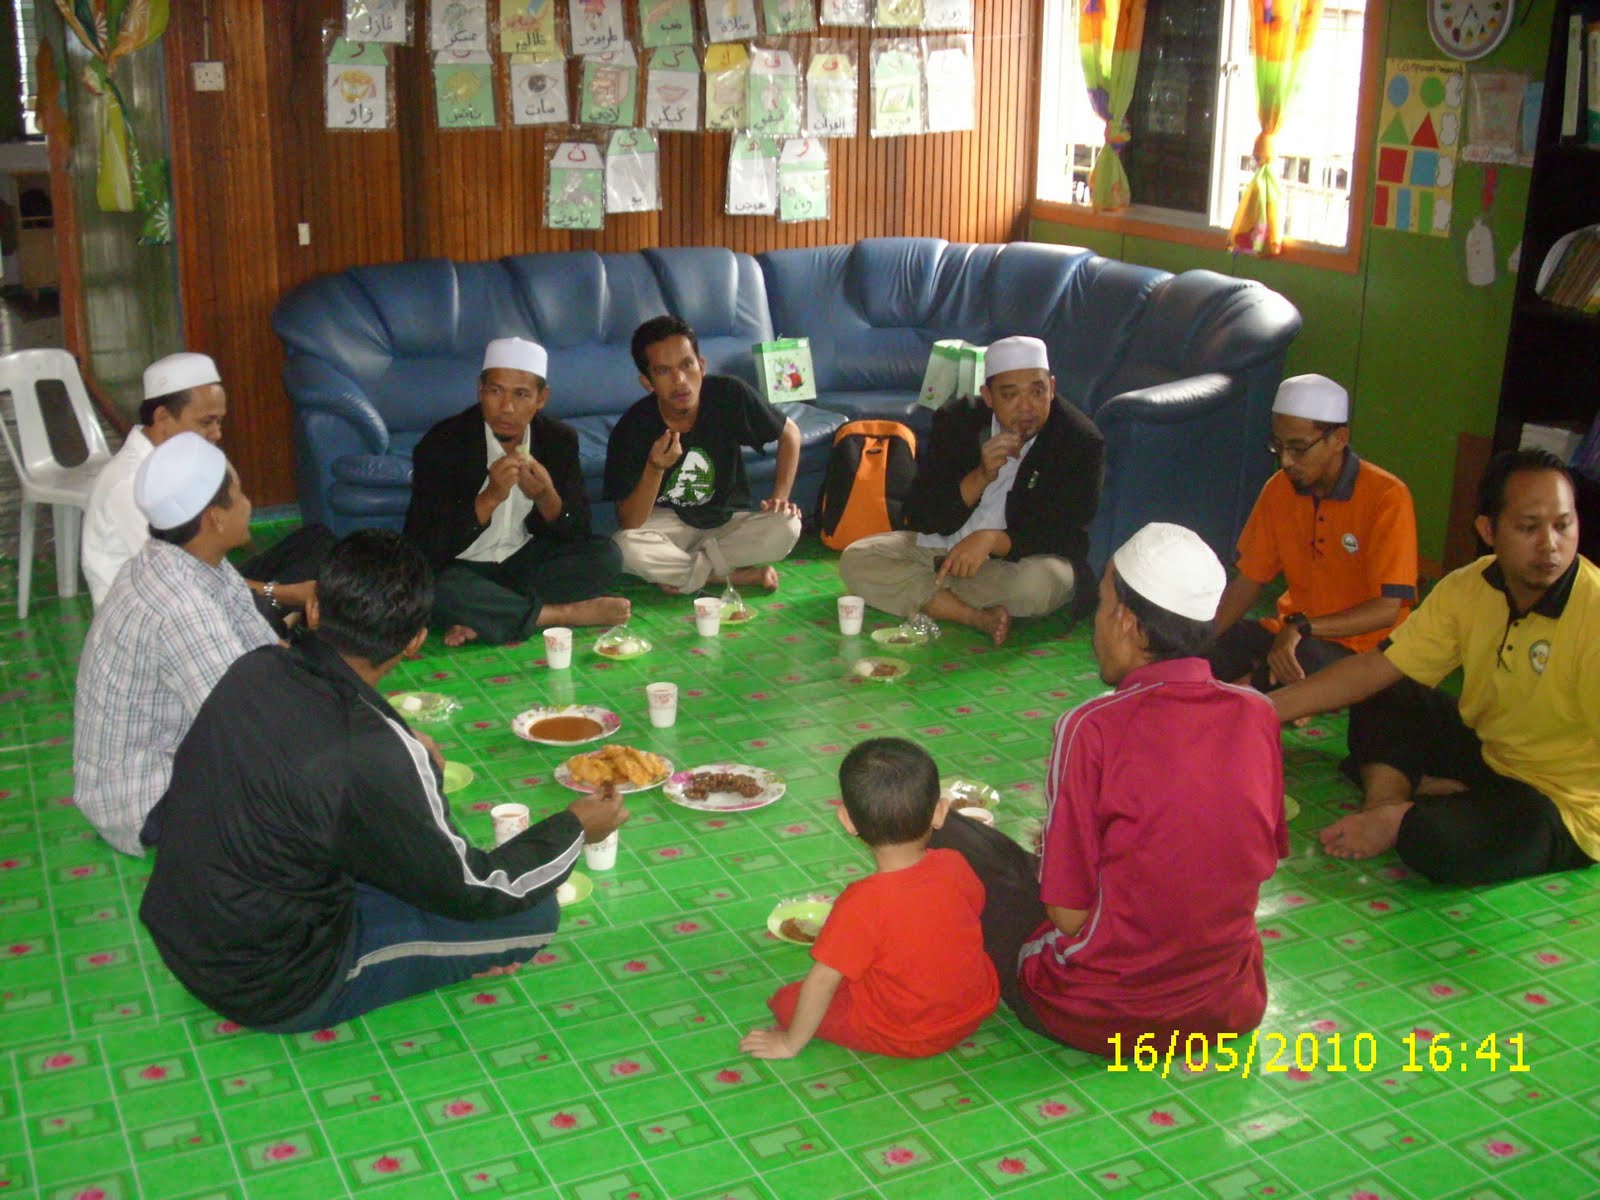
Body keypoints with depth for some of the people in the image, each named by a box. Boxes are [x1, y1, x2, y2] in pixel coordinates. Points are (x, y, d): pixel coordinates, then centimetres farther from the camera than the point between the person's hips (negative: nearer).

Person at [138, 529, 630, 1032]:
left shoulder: (252, 670, -9)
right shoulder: (373, 757, -29)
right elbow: (475, 892, -14)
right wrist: (575, 828, 1)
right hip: (271, 991, -7)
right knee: (531, 913, -5)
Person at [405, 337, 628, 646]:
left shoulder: (560, 439, -6)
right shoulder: (442, 443, -17)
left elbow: (578, 531, -3)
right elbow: (427, 548, -21)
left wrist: (546, 497, -25)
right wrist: (490, 497, -33)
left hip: (524, 559, 4)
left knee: (606, 557, -17)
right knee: (436, 591, -37)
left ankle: (482, 618, -22)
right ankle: (566, 614, -21)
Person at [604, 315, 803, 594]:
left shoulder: (729, 395, -16)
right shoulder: (632, 429, -19)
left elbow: (790, 433, 3)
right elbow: (629, 525, -21)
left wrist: (779, 497, -9)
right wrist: (655, 468, -36)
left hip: (727, 521, 2)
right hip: (668, 525, -1)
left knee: (786, 528, -28)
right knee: (625, 546, -34)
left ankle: (677, 570, -13)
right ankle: (738, 576, -17)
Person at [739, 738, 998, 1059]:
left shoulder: (863, 903, -31)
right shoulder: (954, 866, -16)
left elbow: (823, 980, -25)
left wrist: (791, 1042, -10)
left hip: (905, 1039, -5)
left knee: (787, 1000, 3)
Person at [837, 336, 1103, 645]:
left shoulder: (1081, 441, -13)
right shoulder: (958, 420, -5)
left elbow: (1068, 537, -18)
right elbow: (921, 518, -8)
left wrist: (991, 539, -35)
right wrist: (981, 477, -25)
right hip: (943, 547, 4)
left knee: (1037, 582, -39)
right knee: (856, 559, -17)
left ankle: (926, 594, -16)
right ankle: (980, 617, -27)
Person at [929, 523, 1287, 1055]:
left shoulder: (1093, 730, -23)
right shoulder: (1258, 714, -8)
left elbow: (1069, 912, -18)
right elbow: (1263, 860, 4)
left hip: (1097, 1018, -6)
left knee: (943, 830, 8)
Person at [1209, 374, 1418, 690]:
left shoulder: (1387, 498, -16)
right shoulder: (1279, 489, 1)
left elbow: (1387, 609, -21)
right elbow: (1248, 581, 5)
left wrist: (1301, 628, -33)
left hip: (1359, 645, -5)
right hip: (1288, 632, 5)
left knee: (1303, 657, -39)